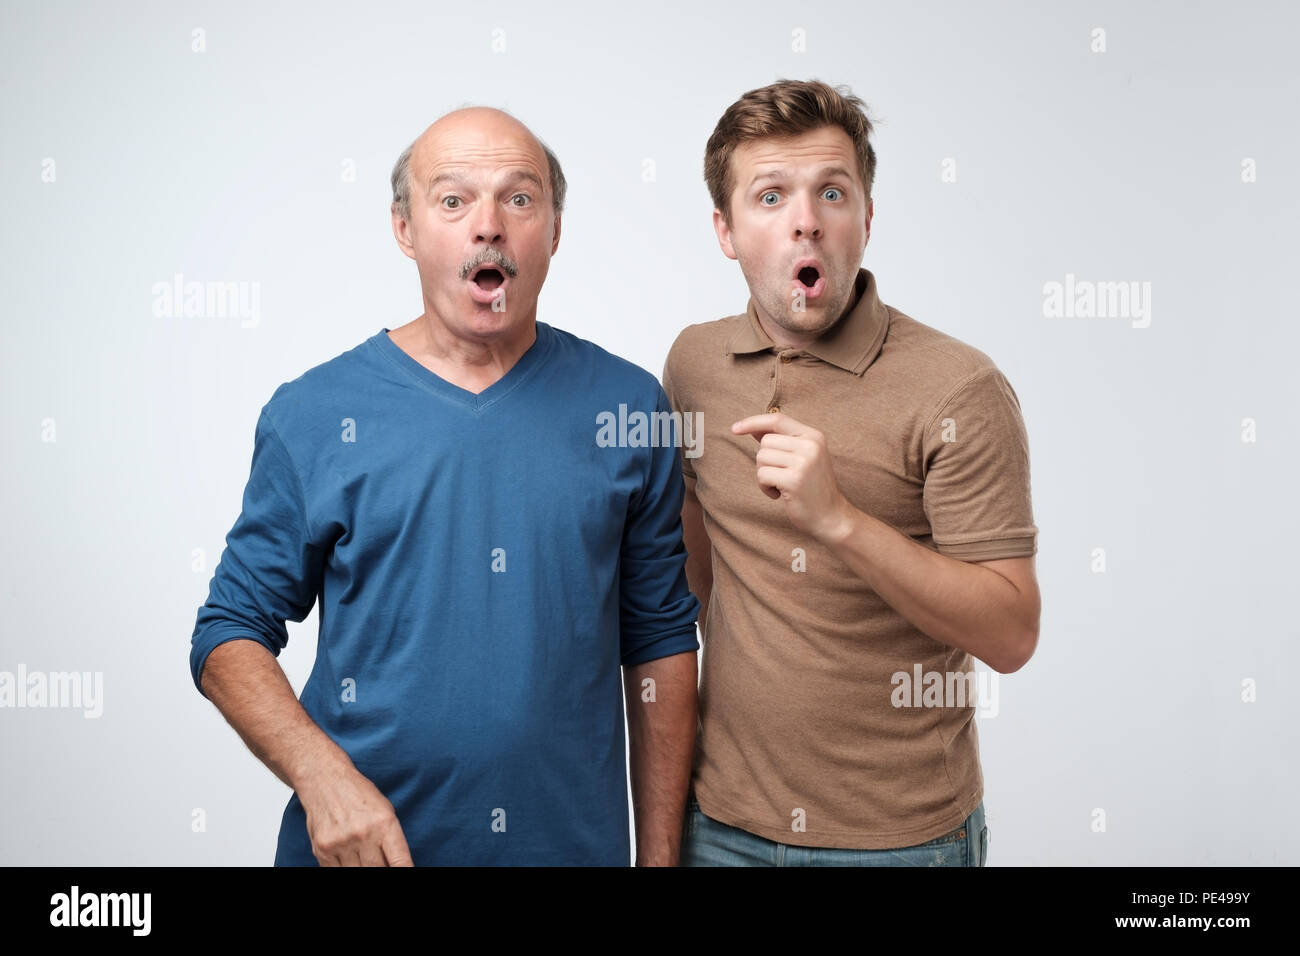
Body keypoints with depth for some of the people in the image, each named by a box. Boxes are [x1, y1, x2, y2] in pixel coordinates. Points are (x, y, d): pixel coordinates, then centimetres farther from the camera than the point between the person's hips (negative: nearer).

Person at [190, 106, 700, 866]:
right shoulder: (314, 414, -4)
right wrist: (321, 772, -17)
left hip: (578, 840, 2)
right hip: (361, 840, -1)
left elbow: (661, 640, 1)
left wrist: (661, 852, 1)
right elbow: (231, 632, -1)